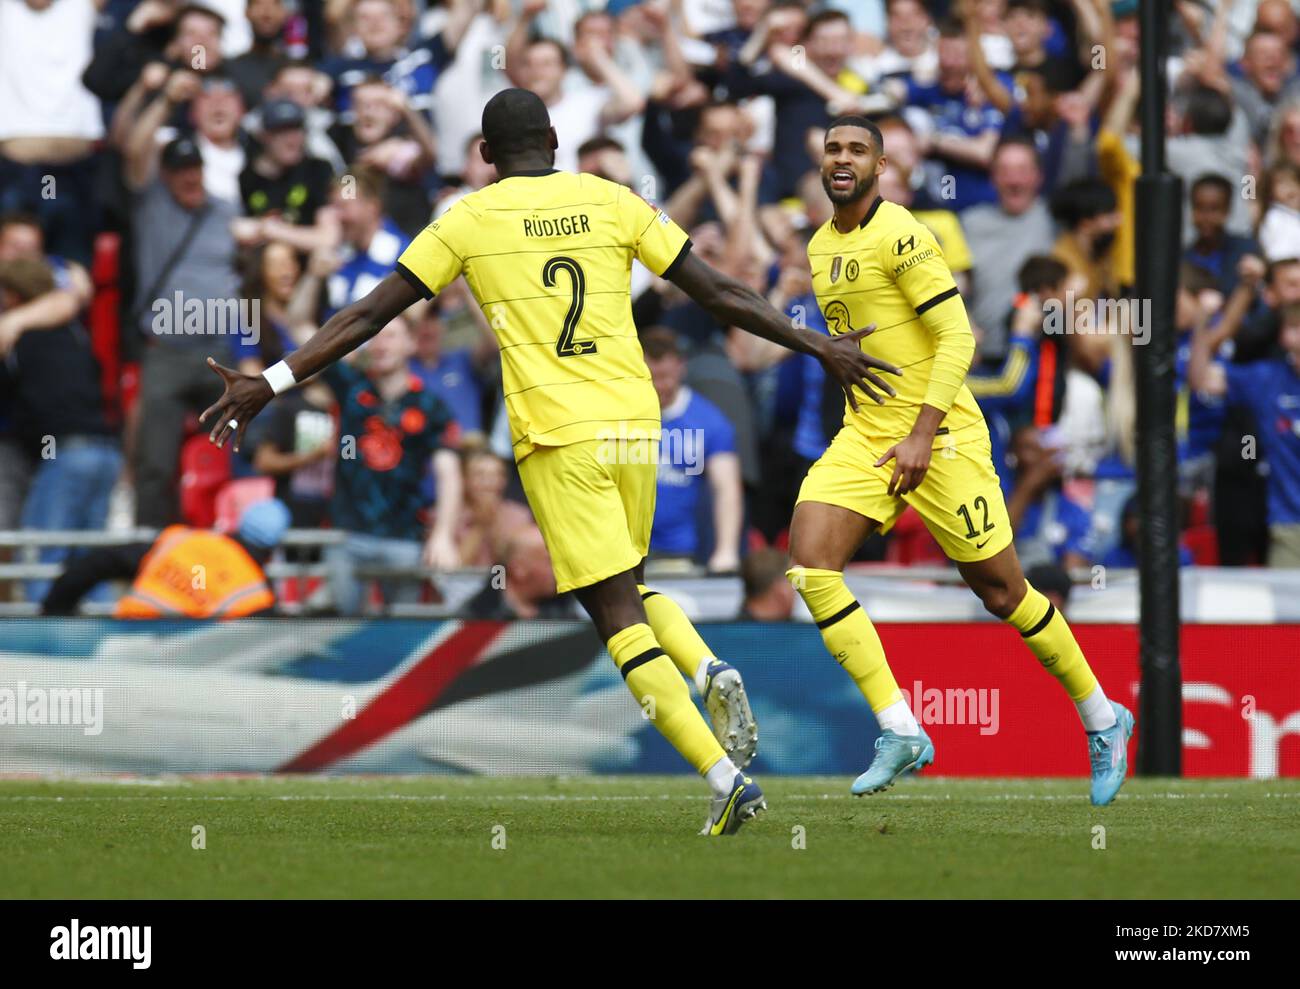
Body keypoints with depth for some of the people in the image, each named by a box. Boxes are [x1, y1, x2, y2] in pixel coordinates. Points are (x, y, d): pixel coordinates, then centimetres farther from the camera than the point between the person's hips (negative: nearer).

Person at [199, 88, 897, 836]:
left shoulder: (469, 220, 2)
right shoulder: (612, 202, 8)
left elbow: (369, 314, 1)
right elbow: (720, 295, 7)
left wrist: (271, 383, 5)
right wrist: (820, 347, 16)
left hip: (558, 437, -4)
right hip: (636, 425, 4)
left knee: (619, 617, -4)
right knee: (630, 586, 25)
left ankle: (726, 778, -16)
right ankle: (710, 672, -5)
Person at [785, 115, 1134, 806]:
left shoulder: (900, 236, -13)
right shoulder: (820, 247, 12)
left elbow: (957, 338, -17)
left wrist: (922, 436, -23)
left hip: (940, 435, -7)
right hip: (864, 433, 7)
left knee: (1000, 592, 1)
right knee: (809, 562, -14)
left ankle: (1102, 719, 21)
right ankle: (900, 732, -11)